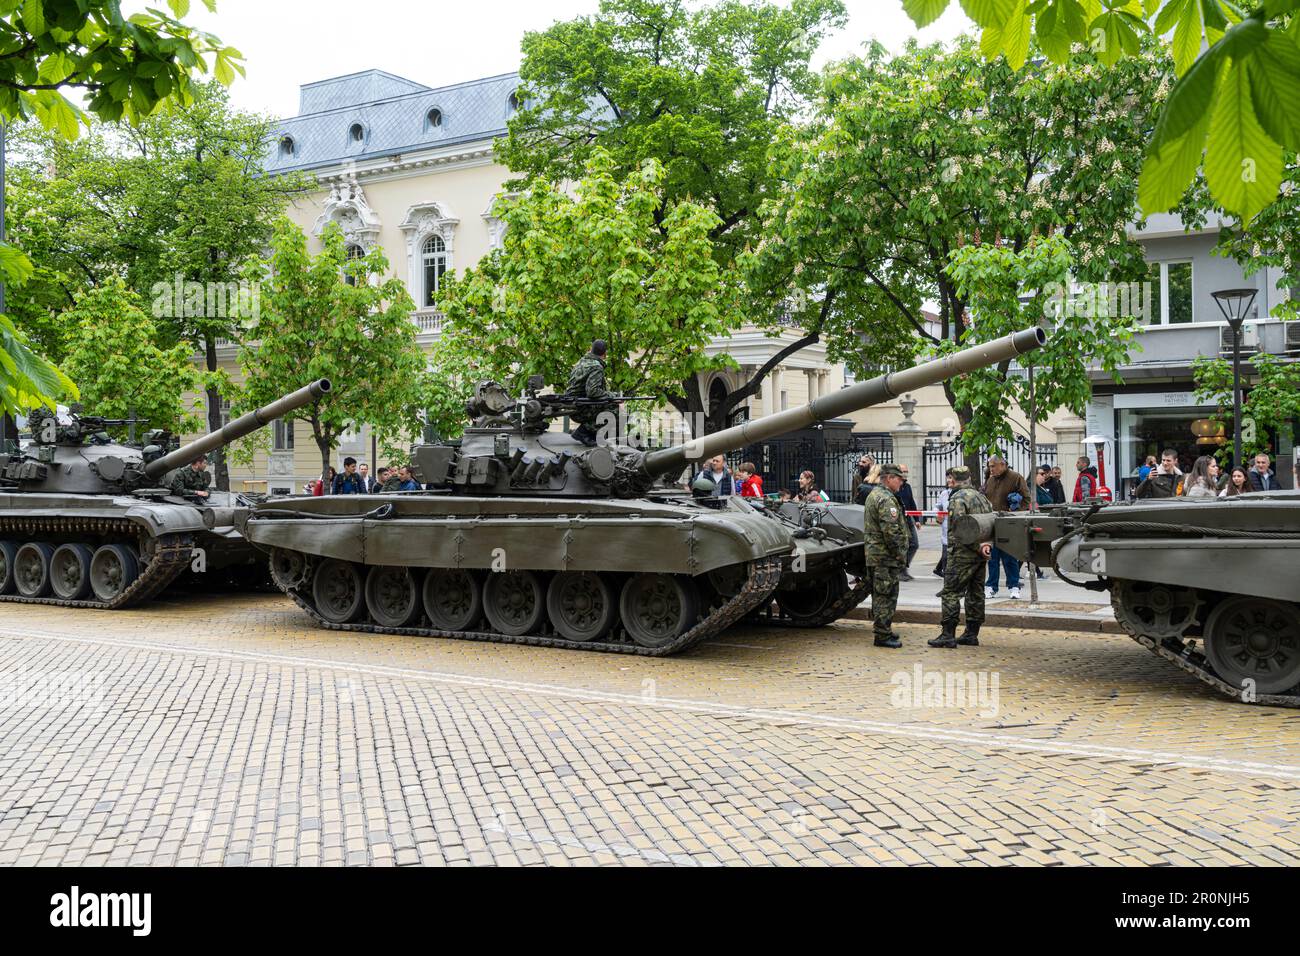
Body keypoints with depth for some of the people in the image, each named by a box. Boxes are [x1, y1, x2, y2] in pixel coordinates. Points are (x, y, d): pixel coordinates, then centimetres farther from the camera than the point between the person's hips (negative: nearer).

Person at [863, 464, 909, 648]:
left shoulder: (873, 495, 18)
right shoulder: (886, 499, -16)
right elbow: (890, 531, -24)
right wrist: (900, 553, -14)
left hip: (873, 554, 10)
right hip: (885, 556, -10)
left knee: (879, 594, 17)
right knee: (886, 595, -6)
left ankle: (882, 629, 26)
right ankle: (883, 635, -3)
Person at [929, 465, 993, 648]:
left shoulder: (958, 498, -11)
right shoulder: (981, 496, 16)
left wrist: (978, 546, -13)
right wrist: (986, 543, 2)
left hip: (964, 553, -8)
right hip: (981, 555, 9)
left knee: (951, 592, -7)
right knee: (975, 592, 13)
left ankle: (948, 635, -11)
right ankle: (972, 634, 17)